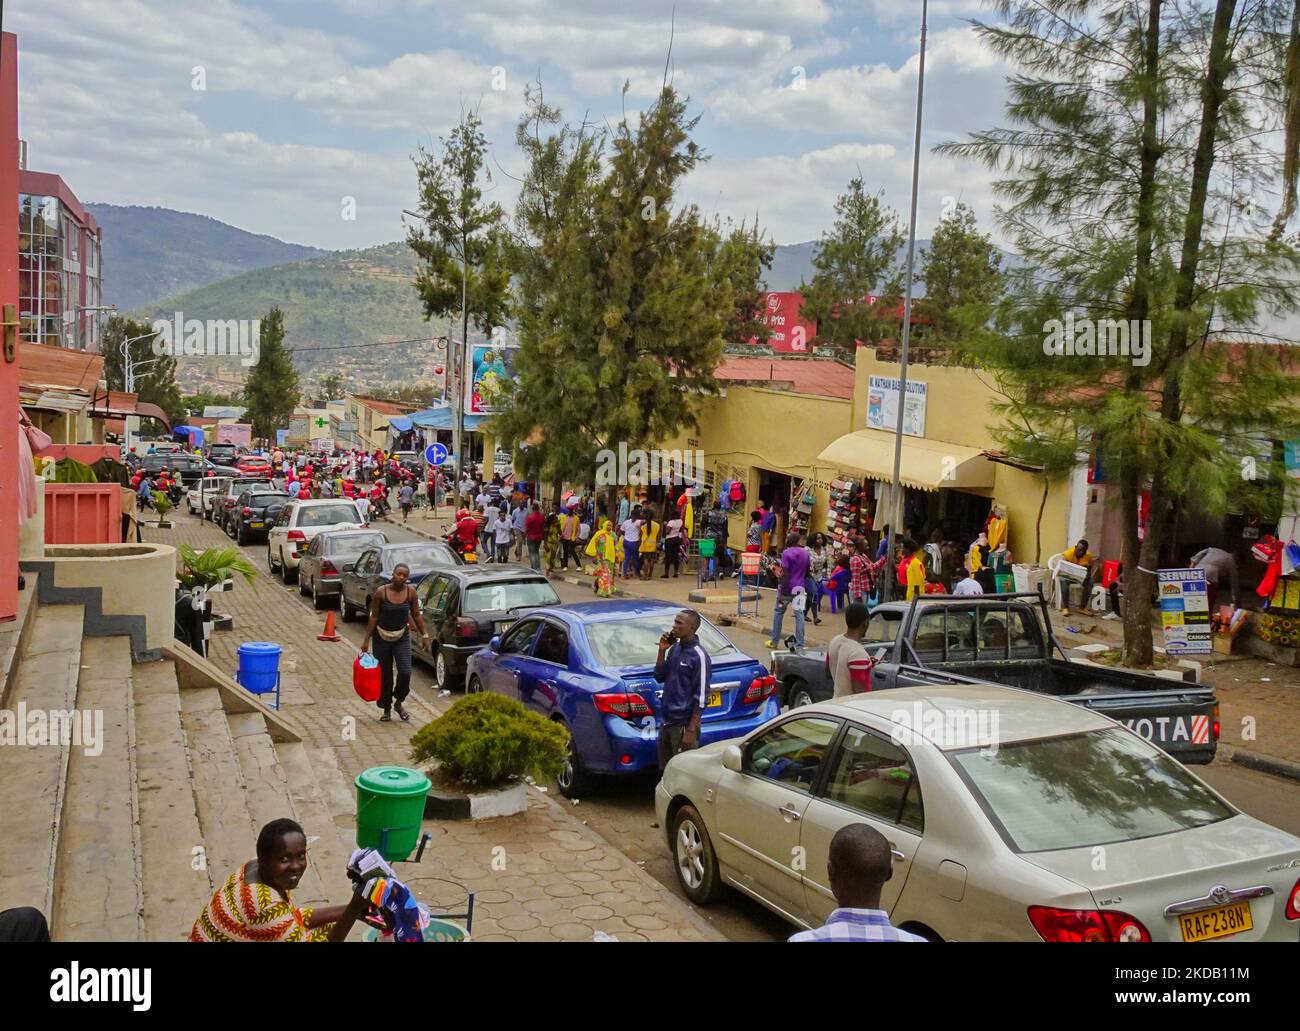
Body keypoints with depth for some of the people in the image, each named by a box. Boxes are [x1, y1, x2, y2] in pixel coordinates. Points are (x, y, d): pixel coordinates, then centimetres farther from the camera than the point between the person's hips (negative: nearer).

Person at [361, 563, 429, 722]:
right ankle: (387, 710, 23)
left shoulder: (411, 592, -6)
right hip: (382, 638, -1)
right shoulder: (381, 592, -13)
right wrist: (366, 640, -6)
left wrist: (425, 636, 1)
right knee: (384, 676, 5)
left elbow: (416, 616, 3)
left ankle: (398, 703, 14)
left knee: (405, 672, -12)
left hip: (402, 638, 1)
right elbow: (374, 617, -6)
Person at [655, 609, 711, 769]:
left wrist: (691, 730, -19)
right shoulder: (674, 648, 7)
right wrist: (662, 651, -1)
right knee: (665, 770, 16)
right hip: (666, 721, 8)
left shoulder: (699, 656, -16)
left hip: (683, 724, -8)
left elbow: (701, 697, -17)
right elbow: (659, 677, 13)